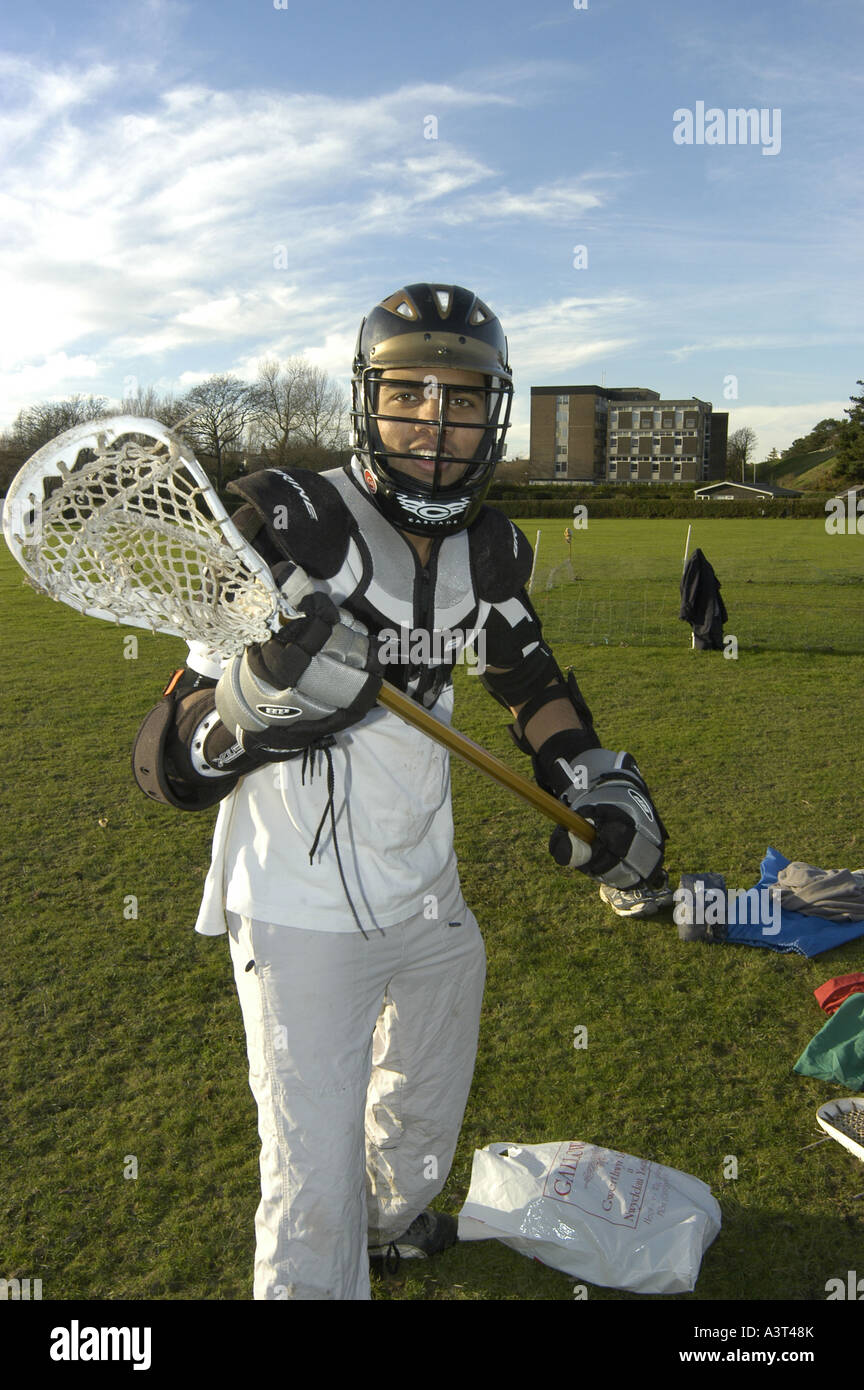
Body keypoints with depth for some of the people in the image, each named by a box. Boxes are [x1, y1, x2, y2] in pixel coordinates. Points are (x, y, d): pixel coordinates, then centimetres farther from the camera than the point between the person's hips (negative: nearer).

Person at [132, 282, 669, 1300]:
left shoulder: (487, 548, -3)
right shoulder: (284, 526, -21)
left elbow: (528, 675, 16)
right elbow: (165, 767, -24)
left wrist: (605, 790, 4)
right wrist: (260, 695, -44)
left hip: (430, 890, 7)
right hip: (300, 909, -6)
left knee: (429, 1111, 29)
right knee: (315, 1190, -2)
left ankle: (392, 1218, 62)